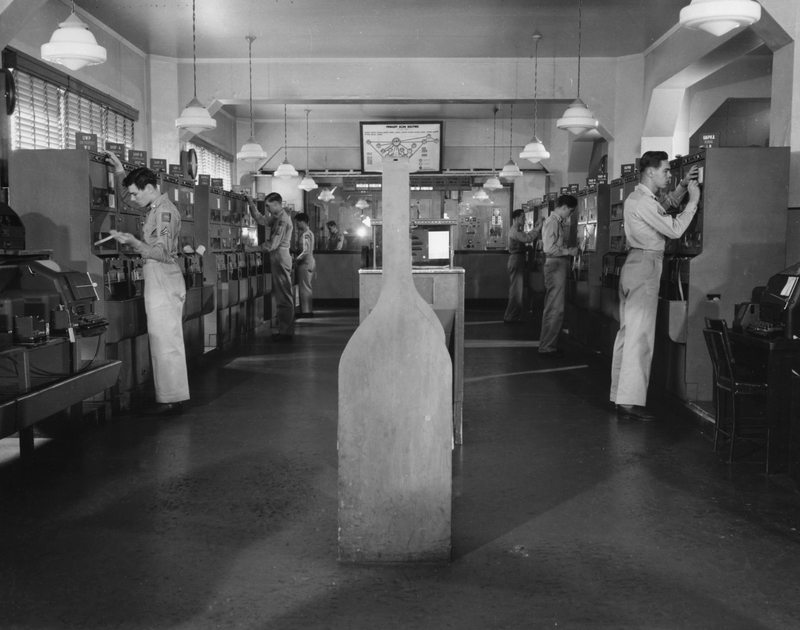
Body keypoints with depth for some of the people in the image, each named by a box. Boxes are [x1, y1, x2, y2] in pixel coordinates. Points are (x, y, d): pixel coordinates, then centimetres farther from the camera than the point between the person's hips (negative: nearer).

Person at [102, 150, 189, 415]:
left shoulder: (164, 212, -14)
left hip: (163, 280, -10)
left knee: (165, 341, -8)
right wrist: (121, 173, 30)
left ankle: (171, 400, -4)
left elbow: (162, 253, -21)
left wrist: (132, 241, -30)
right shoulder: (158, 208, 14)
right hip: (160, 281, 10)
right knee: (166, 341, 12)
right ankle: (171, 397, 18)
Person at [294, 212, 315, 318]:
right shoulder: (310, 233, 13)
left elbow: (305, 251, -23)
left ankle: (306, 311, -2)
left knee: (304, 288, -5)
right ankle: (308, 310, 17)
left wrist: (295, 260, -18)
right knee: (307, 287, 13)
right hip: (310, 262, 10)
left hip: (305, 263, -10)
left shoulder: (304, 235, -16)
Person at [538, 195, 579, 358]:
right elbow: (549, 248, -21)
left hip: (558, 266, 10)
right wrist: (569, 251, -13)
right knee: (555, 309, -7)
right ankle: (547, 348, -2)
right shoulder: (552, 222, -14)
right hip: (555, 266, -10)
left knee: (552, 309, 15)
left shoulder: (558, 222, 16)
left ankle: (549, 345, 23)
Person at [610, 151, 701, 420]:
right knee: (640, 335, -11)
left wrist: (683, 186, 17)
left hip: (636, 264, 11)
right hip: (645, 267, -11)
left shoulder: (640, 197, 17)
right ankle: (631, 401, -12)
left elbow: (667, 202, 32)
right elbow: (674, 229, -15)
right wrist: (694, 200, -7)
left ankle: (620, 397, 16)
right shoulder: (643, 202, -15)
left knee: (628, 332, 11)